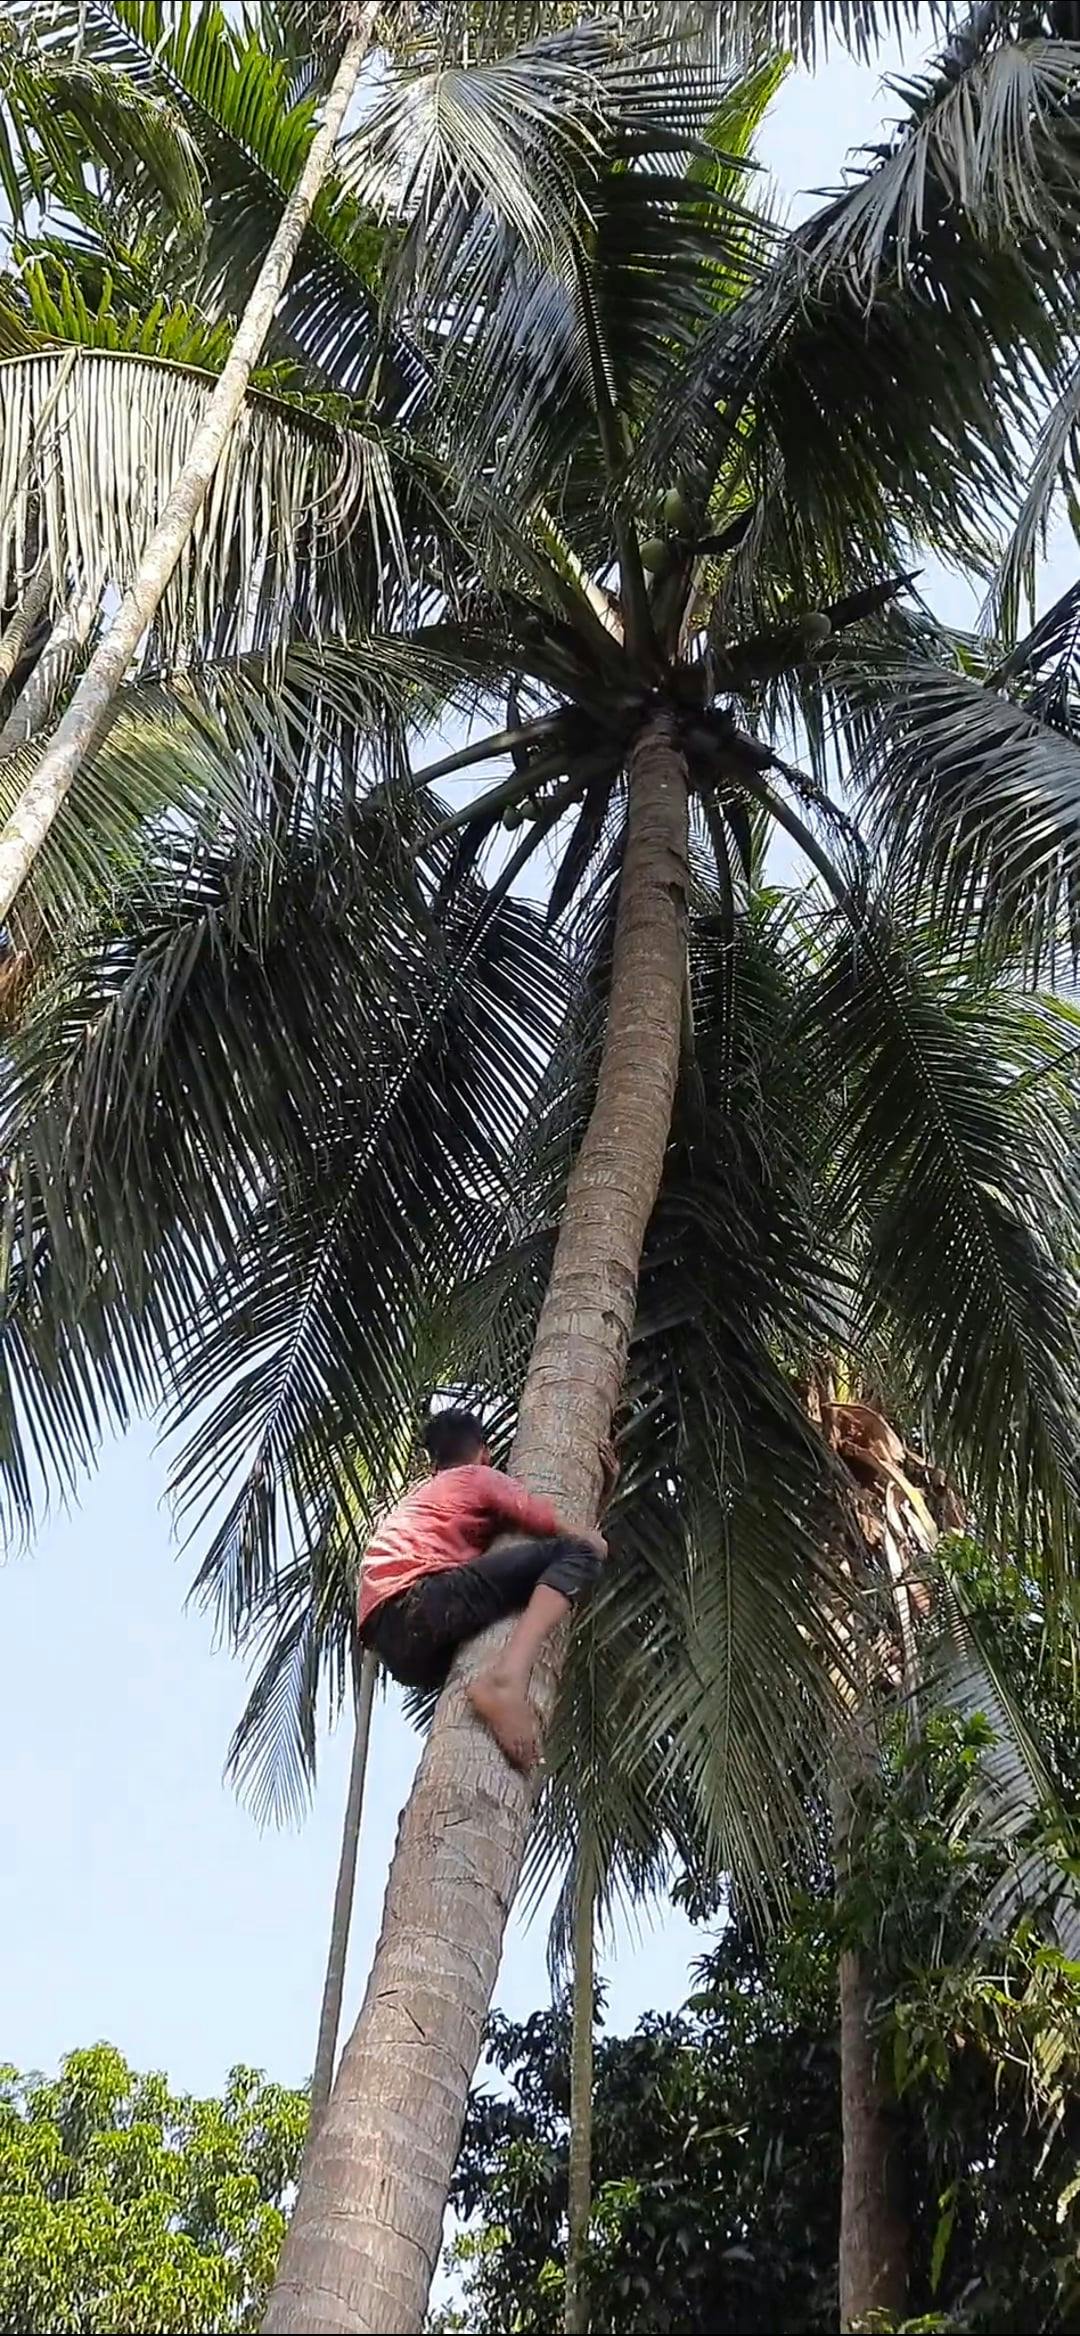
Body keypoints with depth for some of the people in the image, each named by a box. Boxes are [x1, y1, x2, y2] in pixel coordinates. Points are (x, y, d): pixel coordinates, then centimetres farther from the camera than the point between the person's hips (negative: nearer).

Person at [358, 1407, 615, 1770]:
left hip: (394, 1644, 9)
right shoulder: (479, 1477, 16)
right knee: (579, 1553, -11)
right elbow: (567, 1535, 7)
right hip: (420, 1606, -9)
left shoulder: (422, 1493, 37)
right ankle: (506, 1678, -32)